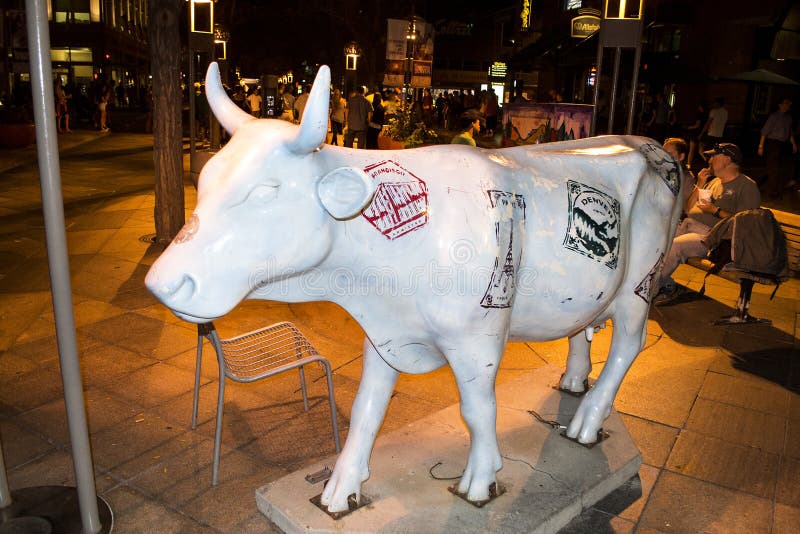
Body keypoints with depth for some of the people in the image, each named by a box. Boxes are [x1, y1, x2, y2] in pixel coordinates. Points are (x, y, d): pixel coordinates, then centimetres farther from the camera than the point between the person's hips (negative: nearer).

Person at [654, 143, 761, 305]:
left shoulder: (747, 186, -1)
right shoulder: (714, 181, 24)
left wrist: (715, 211, -13)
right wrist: (699, 185, 11)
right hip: (687, 224, 8)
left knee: (674, 246, -31)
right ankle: (668, 286, -11)